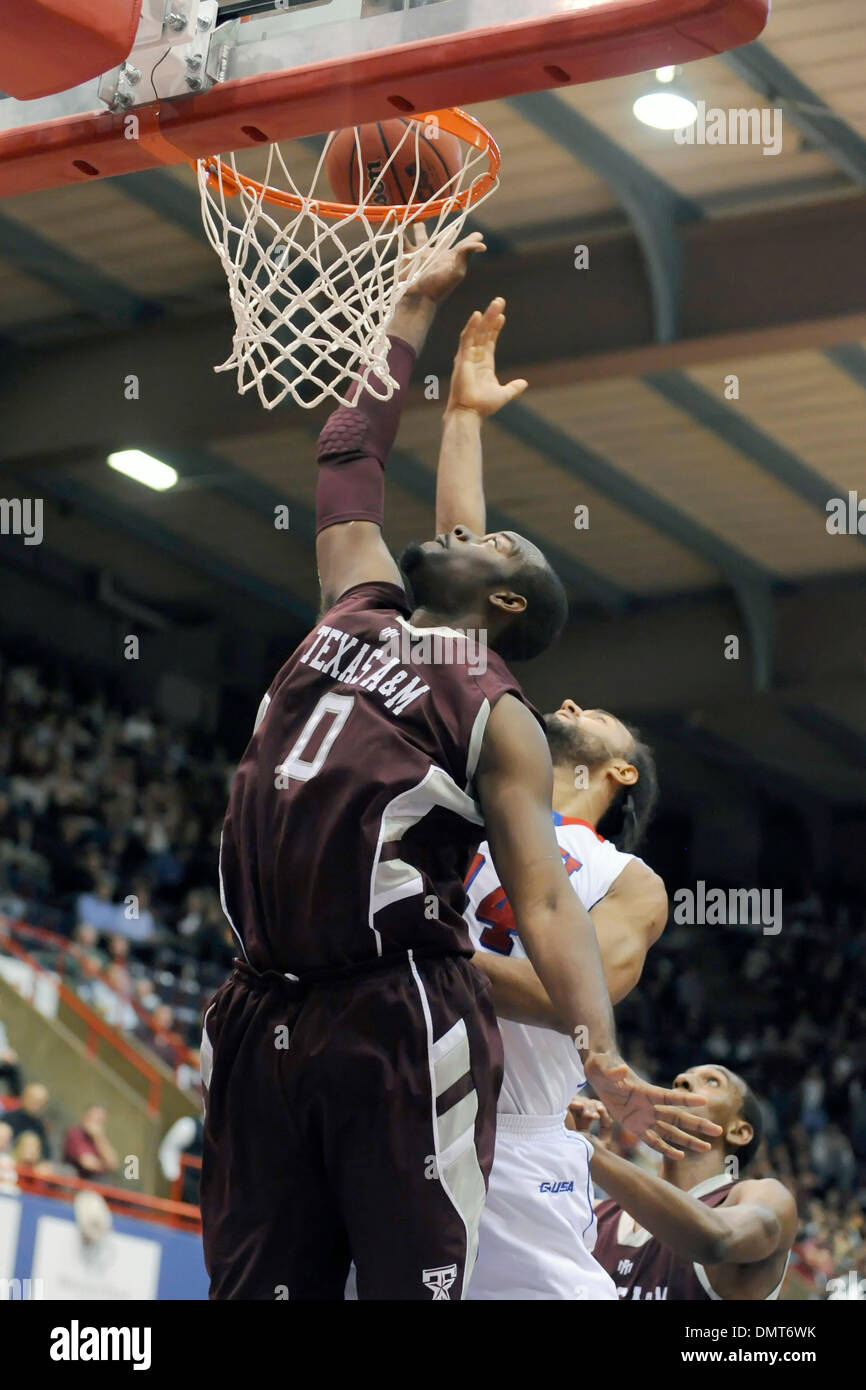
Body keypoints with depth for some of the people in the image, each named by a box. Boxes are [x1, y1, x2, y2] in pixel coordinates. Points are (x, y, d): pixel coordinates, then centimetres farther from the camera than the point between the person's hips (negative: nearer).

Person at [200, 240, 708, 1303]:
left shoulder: (498, 718, 5)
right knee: (259, 1288, 2)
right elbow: (350, 453, 31)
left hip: (400, 1021, -5)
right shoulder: (359, 606, 21)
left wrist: (600, 1052, -20)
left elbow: (546, 903, -5)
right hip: (263, 1013, 5)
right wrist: (417, 306, 35)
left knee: (413, 1281, -11)